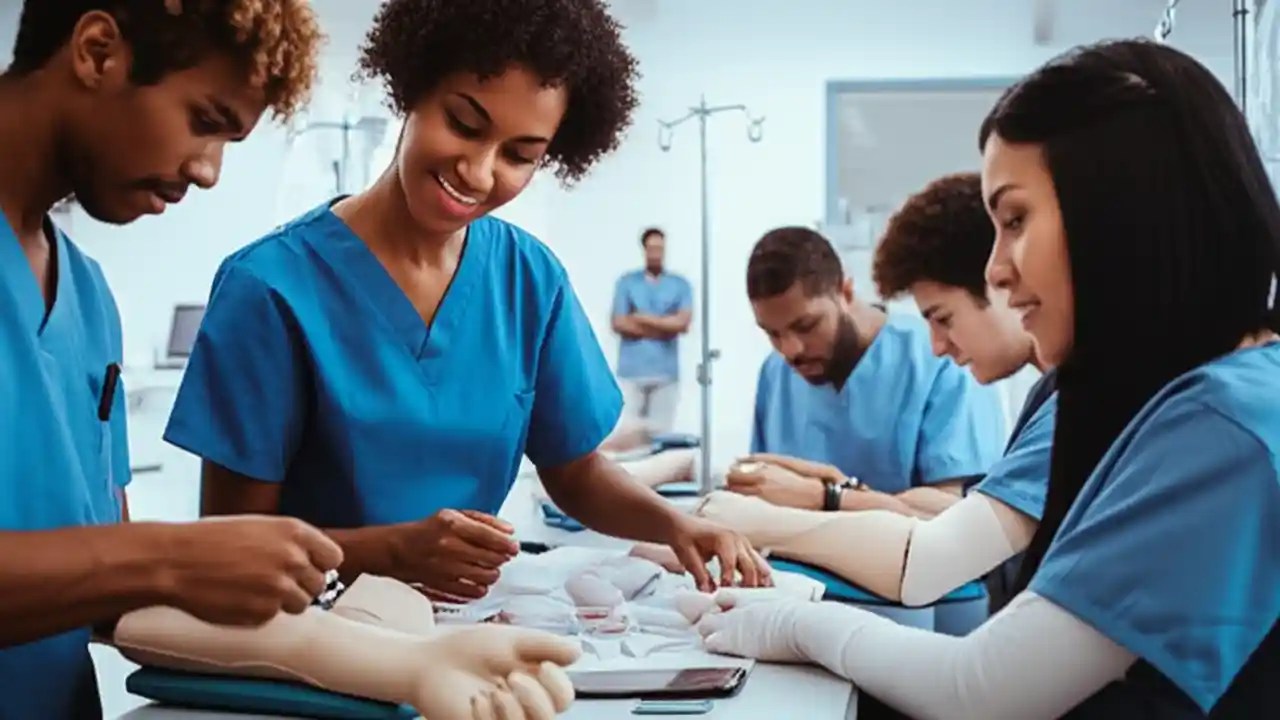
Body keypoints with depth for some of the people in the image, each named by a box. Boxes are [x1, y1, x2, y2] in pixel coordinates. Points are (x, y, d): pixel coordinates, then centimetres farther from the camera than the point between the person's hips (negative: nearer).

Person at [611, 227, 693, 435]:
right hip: (632, 371, -1)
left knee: (661, 431, -1)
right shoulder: (626, 282, 6)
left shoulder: (680, 285, 9)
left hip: (666, 372, 1)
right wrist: (664, 326, -2)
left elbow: (683, 323, -4)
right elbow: (619, 324, -2)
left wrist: (643, 319, -3)